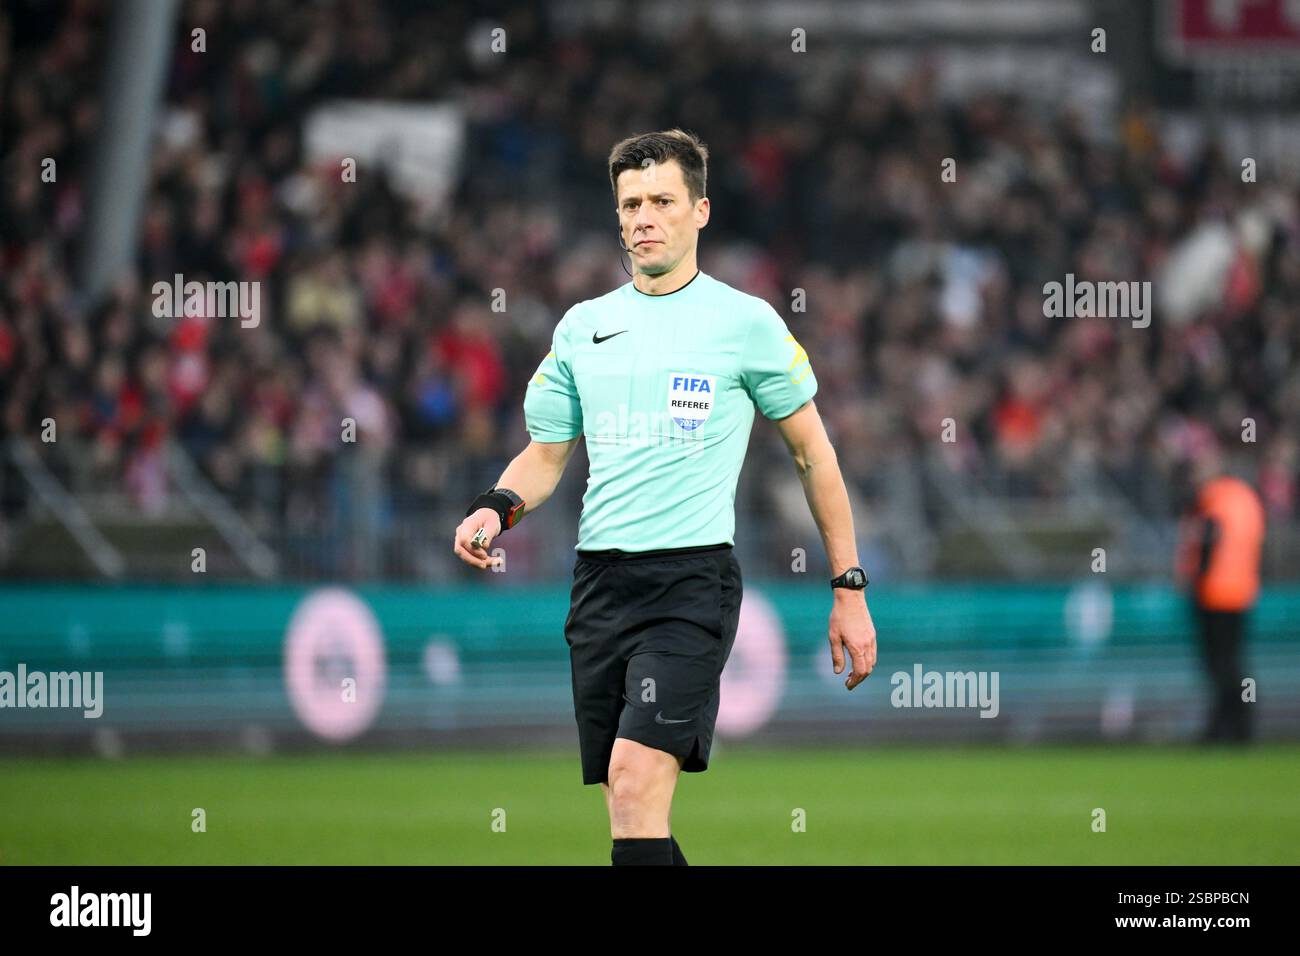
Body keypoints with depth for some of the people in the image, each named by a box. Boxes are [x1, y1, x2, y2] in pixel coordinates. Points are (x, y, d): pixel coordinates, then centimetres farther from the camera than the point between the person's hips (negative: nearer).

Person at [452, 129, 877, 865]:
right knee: (629, 805, 5)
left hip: (693, 577, -5)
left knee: (637, 778, -22)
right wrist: (497, 508, -3)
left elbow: (813, 452, 7)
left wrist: (849, 589, 6)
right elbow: (546, 456, 19)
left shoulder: (746, 322, 2)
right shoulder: (583, 326, 14)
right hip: (599, 577, 5)